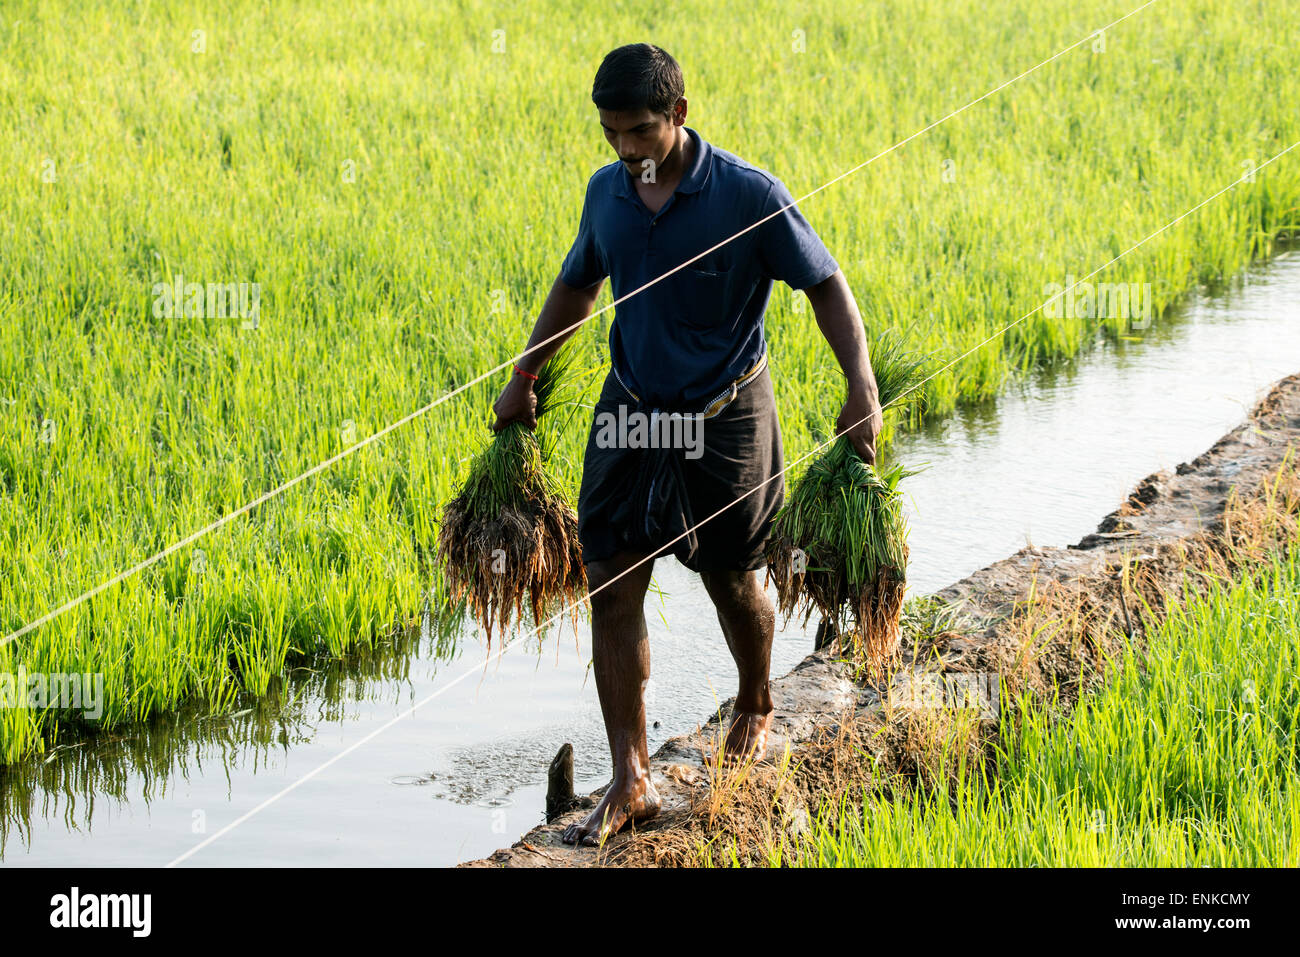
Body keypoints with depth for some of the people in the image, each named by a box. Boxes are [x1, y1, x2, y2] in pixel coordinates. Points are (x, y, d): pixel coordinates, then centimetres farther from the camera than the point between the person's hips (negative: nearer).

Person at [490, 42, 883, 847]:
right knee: (612, 594, -3)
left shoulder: (749, 196, -17)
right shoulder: (607, 193, -2)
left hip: (725, 418, -4)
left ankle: (756, 708, 44)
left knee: (734, 583, 13)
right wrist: (525, 378, 21)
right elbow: (577, 285, 16)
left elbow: (826, 284, -10)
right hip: (631, 416, 4)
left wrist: (863, 390, -20)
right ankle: (632, 782, 2)